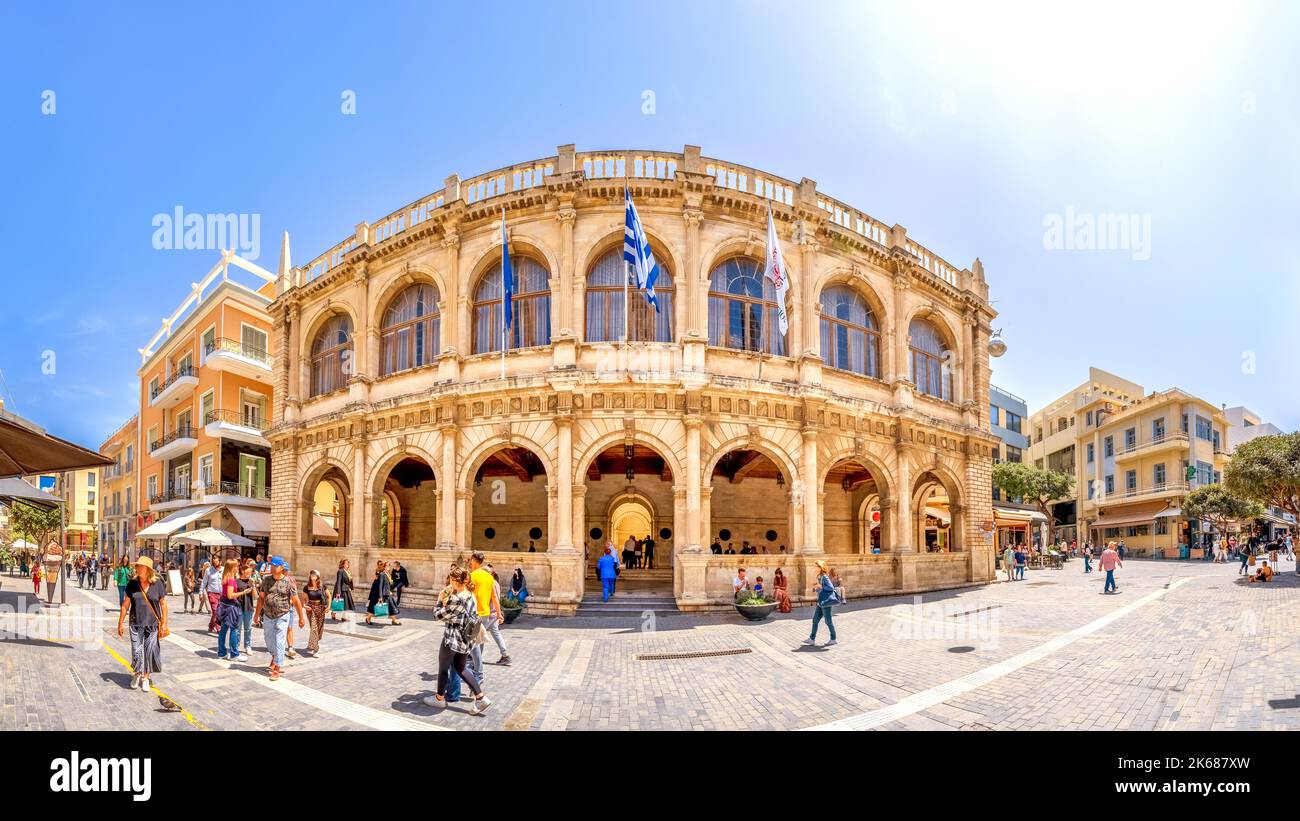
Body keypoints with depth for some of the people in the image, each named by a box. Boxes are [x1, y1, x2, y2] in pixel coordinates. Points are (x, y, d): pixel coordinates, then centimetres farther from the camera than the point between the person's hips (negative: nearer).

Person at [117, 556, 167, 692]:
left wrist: (164, 623, -2)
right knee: (136, 651, 0)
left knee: (150, 651, 3)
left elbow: (163, 604, 1)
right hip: (136, 624, 1)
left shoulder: (157, 584, -3)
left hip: (152, 625, -1)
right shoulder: (132, 584, 0)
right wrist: (120, 623, 6)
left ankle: (145, 677, 19)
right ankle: (136, 674, 26)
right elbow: (125, 604, 7)